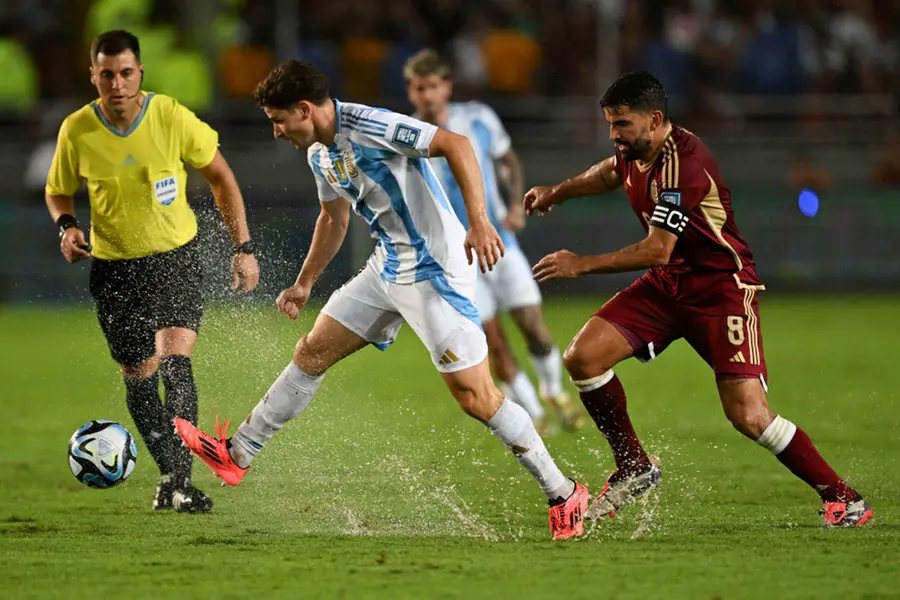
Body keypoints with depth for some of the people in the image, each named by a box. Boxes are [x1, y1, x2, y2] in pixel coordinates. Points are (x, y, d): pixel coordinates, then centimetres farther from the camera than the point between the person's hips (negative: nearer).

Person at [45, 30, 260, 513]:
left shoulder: (172, 117, -16)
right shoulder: (76, 130, -12)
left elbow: (219, 176, -2)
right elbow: (58, 191, 7)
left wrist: (243, 247, -5)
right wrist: (66, 226, -15)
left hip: (175, 256, -2)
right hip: (113, 266, 2)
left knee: (175, 363, -19)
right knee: (139, 378, 6)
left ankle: (181, 481, -18)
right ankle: (170, 475, 25)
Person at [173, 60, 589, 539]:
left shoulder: (368, 127, -21)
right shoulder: (319, 153, 9)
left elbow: (454, 144, -26)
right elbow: (333, 217, 26)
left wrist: (478, 222, -33)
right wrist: (304, 284, 27)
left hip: (435, 272, -9)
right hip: (387, 270, 9)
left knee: (474, 396, -11)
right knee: (311, 353, 13)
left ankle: (563, 495, -1)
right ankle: (237, 454, 24)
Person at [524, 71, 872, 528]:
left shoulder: (682, 162, -26)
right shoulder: (636, 152, 1)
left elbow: (657, 251, -27)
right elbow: (612, 171, 29)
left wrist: (581, 265, -21)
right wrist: (556, 193, 34)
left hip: (721, 286, -8)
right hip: (667, 284, 8)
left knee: (747, 414, -18)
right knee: (582, 357, -10)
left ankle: (843, 499, -3)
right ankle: (634, 468, 7)